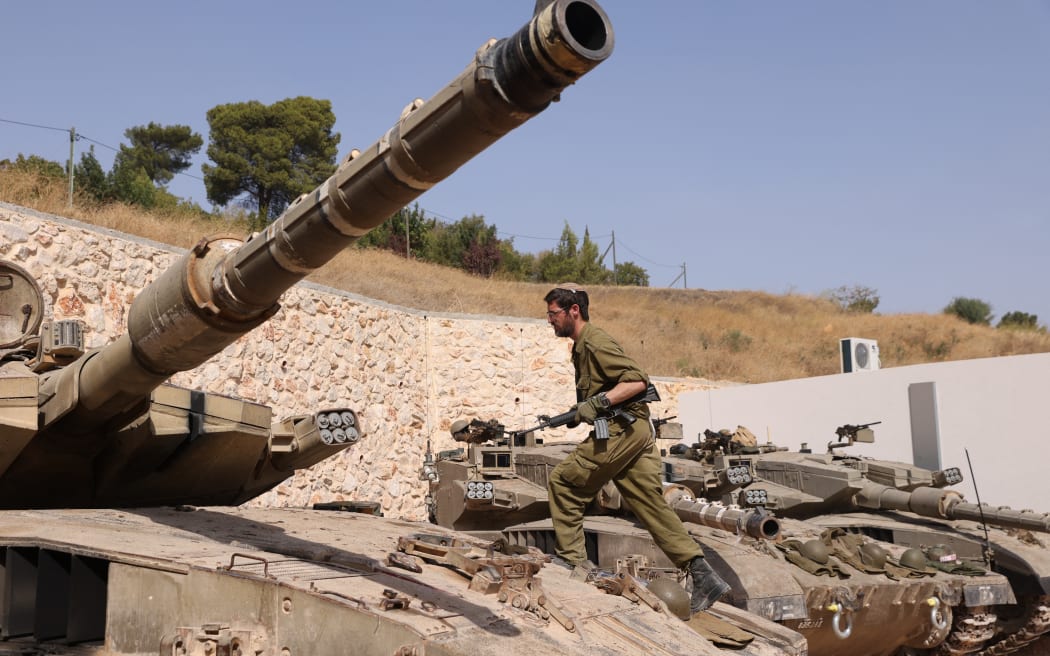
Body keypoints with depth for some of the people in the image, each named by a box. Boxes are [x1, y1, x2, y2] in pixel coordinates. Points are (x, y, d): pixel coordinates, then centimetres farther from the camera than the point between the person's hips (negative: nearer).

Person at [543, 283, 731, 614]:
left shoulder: (595, 342, -11)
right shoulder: (581, 346, 20)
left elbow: (637, 380, -19)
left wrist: (598, 403, -24)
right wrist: (581, 412, 16)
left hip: (620, 432, -10)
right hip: (635, 431, 10)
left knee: (561, 482, 0)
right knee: (653, 506, 5)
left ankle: (570, 562, 5)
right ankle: (703, 576, 0)